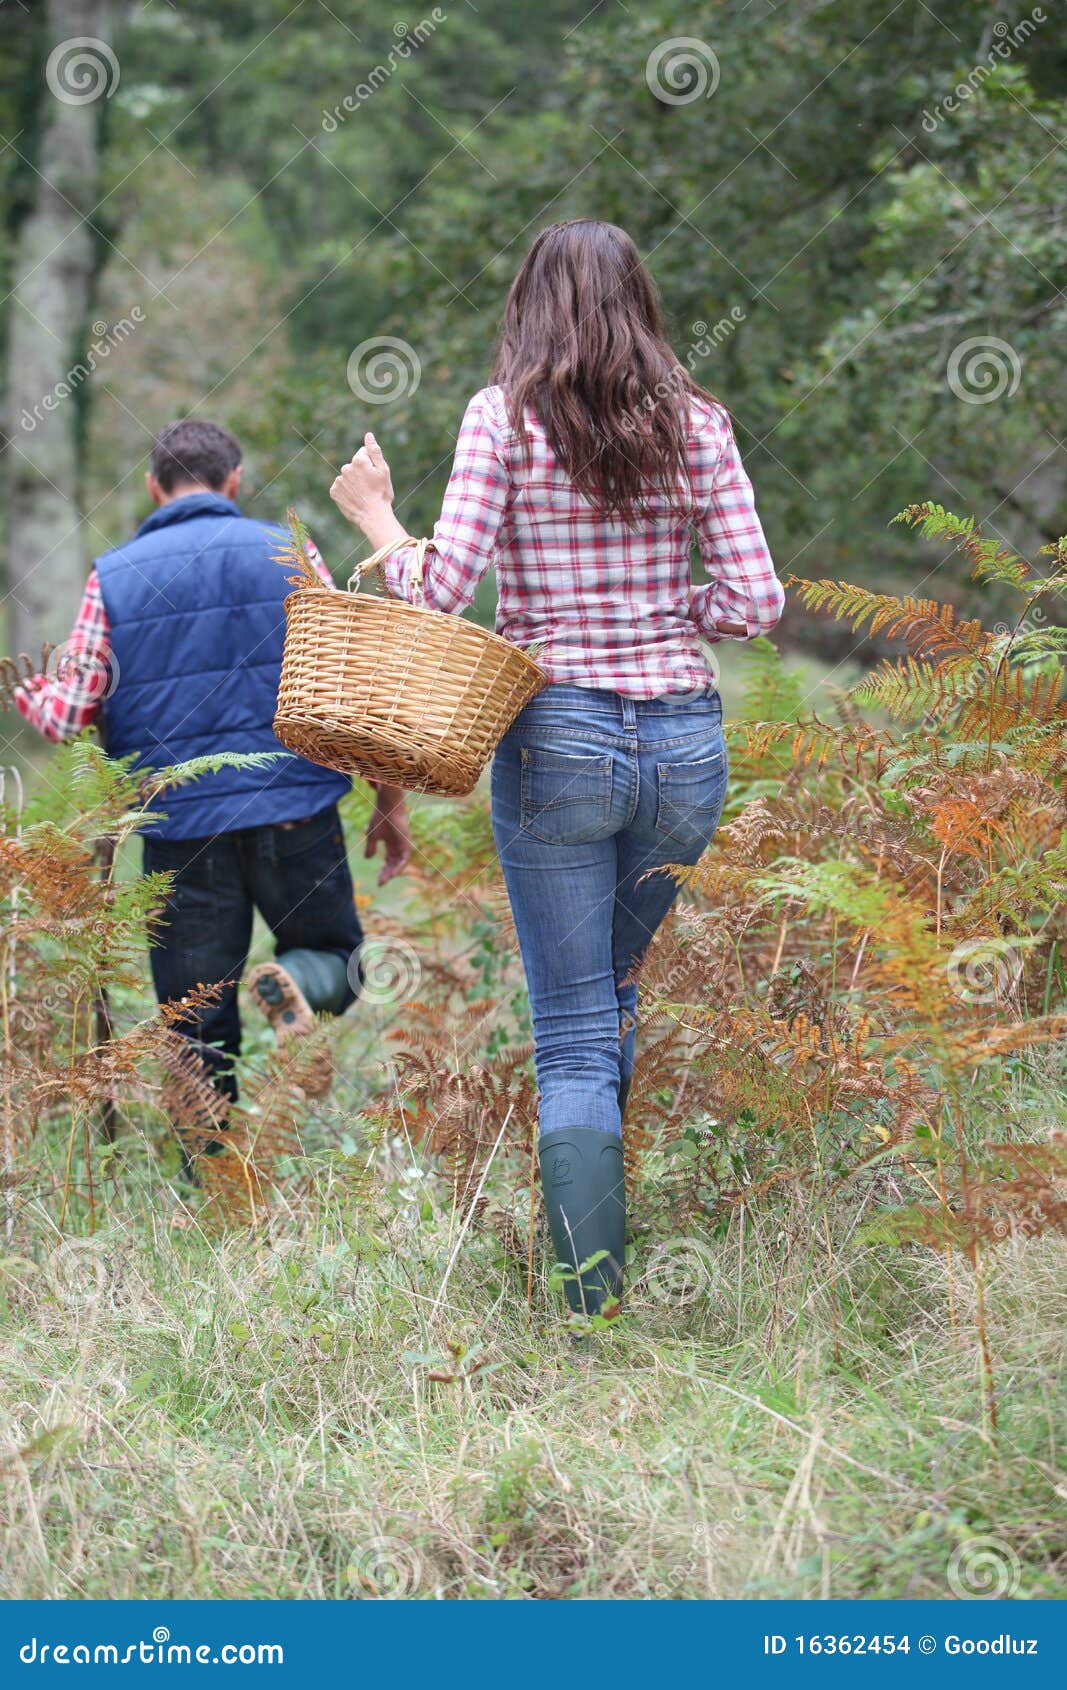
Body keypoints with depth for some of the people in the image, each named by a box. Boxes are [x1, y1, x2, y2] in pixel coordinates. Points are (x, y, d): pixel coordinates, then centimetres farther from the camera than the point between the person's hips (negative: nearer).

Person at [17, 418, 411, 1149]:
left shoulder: (112, 577, 4)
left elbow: (66, 715, 0)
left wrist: (27, 694, 22)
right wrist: (391, 801, 10)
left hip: (180, 825, 1)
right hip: (293, 810, -1)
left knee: (198, 1028, 9)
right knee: (334, 951, 18)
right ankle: (298, 984, -16)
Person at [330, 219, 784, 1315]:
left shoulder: (502, 418, -4)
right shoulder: (695, 423, 3)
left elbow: (442, 588, -10)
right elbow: (755, 603, 0)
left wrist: (375, 516, 8)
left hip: (555, 739, -3)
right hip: (684, 737, 3)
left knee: (575, 1036, 1)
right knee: (617, 990, 25)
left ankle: (595, 1307, -5)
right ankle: (598, 1222, 29)